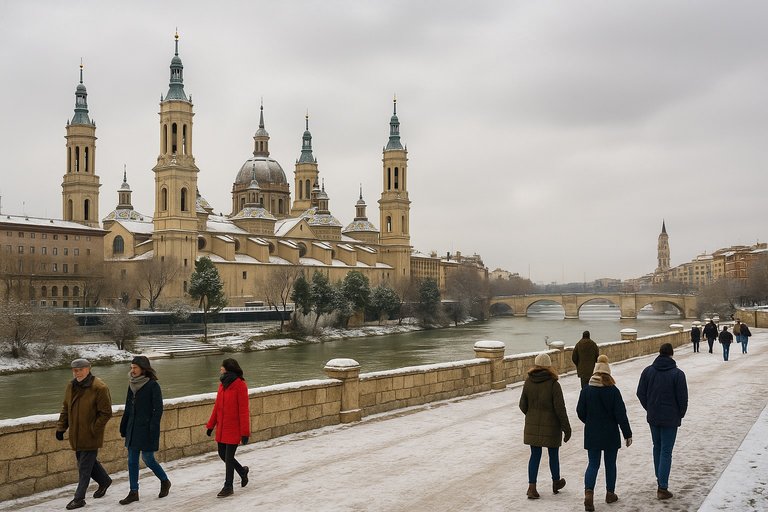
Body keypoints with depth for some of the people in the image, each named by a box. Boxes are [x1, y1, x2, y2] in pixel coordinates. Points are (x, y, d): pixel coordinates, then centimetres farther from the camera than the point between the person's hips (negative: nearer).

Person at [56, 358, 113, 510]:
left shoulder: (99, 388, -17)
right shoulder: (71, 386, 6)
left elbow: (106, 413, -14)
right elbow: (65, 408, 16)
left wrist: (94, 430, -16)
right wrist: (61, 427, 8)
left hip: (90, 436, -7)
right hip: (76, 434, 7)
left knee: (85, 467, -2)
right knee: (89, 461, 19)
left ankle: (79, 498, 7)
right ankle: (104, 481, 41)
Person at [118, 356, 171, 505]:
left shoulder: (153, 385, -12)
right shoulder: (132, 385, 8)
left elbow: (158, 409, -13)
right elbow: (128, 408, 15)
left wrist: (153, 428, -18)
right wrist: (123, 427, 14)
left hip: (146, 429, -7)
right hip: (133, 428, 7)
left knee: (148, 459, 1)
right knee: (132, 461, 6)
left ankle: (165, 481, 24)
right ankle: (133, 492, 13)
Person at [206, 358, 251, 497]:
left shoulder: (240, 385, -16)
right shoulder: (223, 384, 7)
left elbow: (243, 410, -16)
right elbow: (217, 406, 13)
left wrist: (245, 432, -17)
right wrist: (211, 425, 12)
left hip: (234, 428, -7)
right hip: (222, 427, 7)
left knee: (228, 457, -1)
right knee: (222, 454, 14)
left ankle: (228, 487, 12)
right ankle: (242, 471, 36)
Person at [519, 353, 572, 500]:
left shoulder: (528, 382, -6)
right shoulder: (553, 384, -17)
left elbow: (523, 406, 3)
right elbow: (560, 409, -16)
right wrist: (567, 429, -8)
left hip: (532, 426, 3)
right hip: (551, 426, -3)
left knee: (535, 455, 11)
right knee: (553, 454, 17)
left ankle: (532, 487, 3)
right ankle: (556, 483, 35)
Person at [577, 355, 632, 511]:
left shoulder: (586, 390, -6)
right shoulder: (613, 391, -12)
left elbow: (580, 412, 1)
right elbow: (621, 415, -11)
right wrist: (627, 434, -3)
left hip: (591, 435, 1)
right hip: (610, 435, -1)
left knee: (593, 464, 7)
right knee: (610, 464, 14)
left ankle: (589, 491, -14)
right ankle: (610, 494, 25)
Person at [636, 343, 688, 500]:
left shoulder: (648, 371, -2)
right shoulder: (677, 374, -13)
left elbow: (641, 393, 2)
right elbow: (682, 398, -11)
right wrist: (680, 415, 6)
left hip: (653, 417, 4)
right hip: (670, 419, -4)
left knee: (657, 448, 19)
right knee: (666, 452, -1)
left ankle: (660, 481, 27)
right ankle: (663, 488, -2)